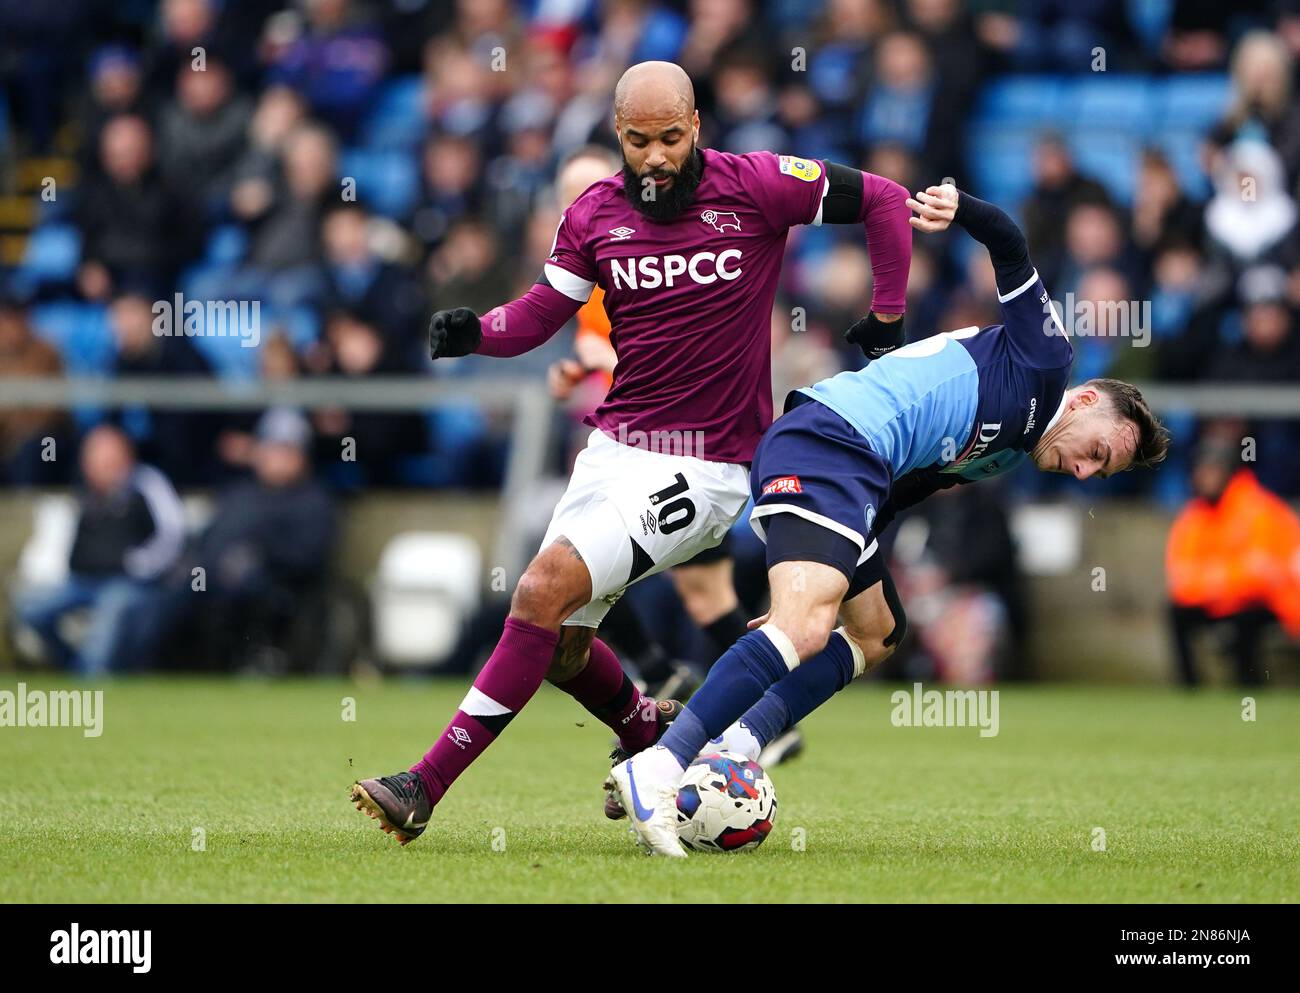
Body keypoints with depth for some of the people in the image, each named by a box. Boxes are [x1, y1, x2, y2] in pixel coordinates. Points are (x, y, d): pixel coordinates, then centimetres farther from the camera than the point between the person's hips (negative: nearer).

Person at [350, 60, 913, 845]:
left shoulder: (755, 188, -8)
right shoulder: (597, 214, 4)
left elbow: (881, 199, 1)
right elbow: (541, 314, 9)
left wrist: (887, 319, 1)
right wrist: (475, 332, -12)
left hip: (705, 468, -6)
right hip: (615, 448, 6)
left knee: (544, 591, -19)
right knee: (560, 644, 8)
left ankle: (428, 785, -19)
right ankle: (651, 731, 40)